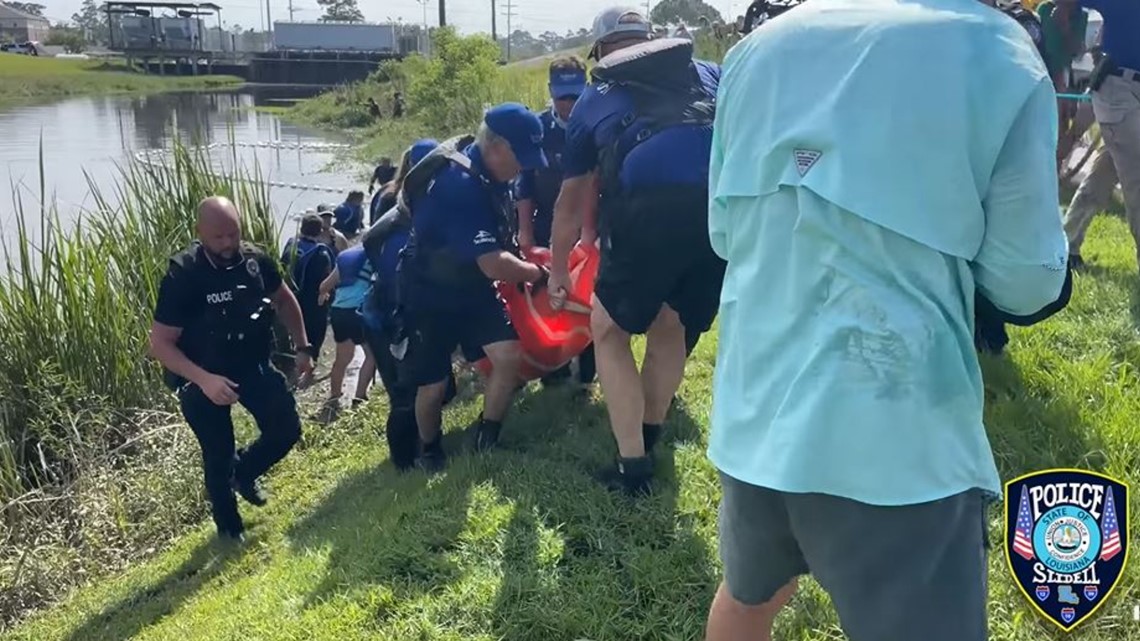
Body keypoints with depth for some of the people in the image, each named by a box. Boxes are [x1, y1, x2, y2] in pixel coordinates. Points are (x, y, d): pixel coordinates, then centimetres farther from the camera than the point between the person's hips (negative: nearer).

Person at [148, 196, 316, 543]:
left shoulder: (256, 260, -12)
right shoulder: (182, 275, -24)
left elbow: (284, 300, 9)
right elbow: (159, 343, -21)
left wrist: (302, 347, 7)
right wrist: (203, 379, -32)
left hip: (253, 365, 4)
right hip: (202, 378, -4)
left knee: (286, 429, -1)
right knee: (218, 456, 5)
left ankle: (244, 473, 31)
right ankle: (229, 529, 30)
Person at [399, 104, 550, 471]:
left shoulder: (490, 175, -3)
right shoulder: (460, 186, -32)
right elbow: (492, 264, -34)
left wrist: (523, 265, 2)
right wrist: (537, 274, -17)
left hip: (472, 289, 7)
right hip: (430, 296, -7)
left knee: (509, 356, -12)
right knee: (433, 384, 5)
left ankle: (487, 442, 7)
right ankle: (429, 450, 33)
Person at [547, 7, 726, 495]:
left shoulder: (594, 100, 28)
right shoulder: (708, 73, 31)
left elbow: (572, 202, 36)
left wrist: (557, 272, 48)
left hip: (649, 206, -2)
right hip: (729, 205, 3)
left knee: (609, 329, 21)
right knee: (670, 327, 26)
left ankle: (633, 465, 20)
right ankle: (648, 442, 40)